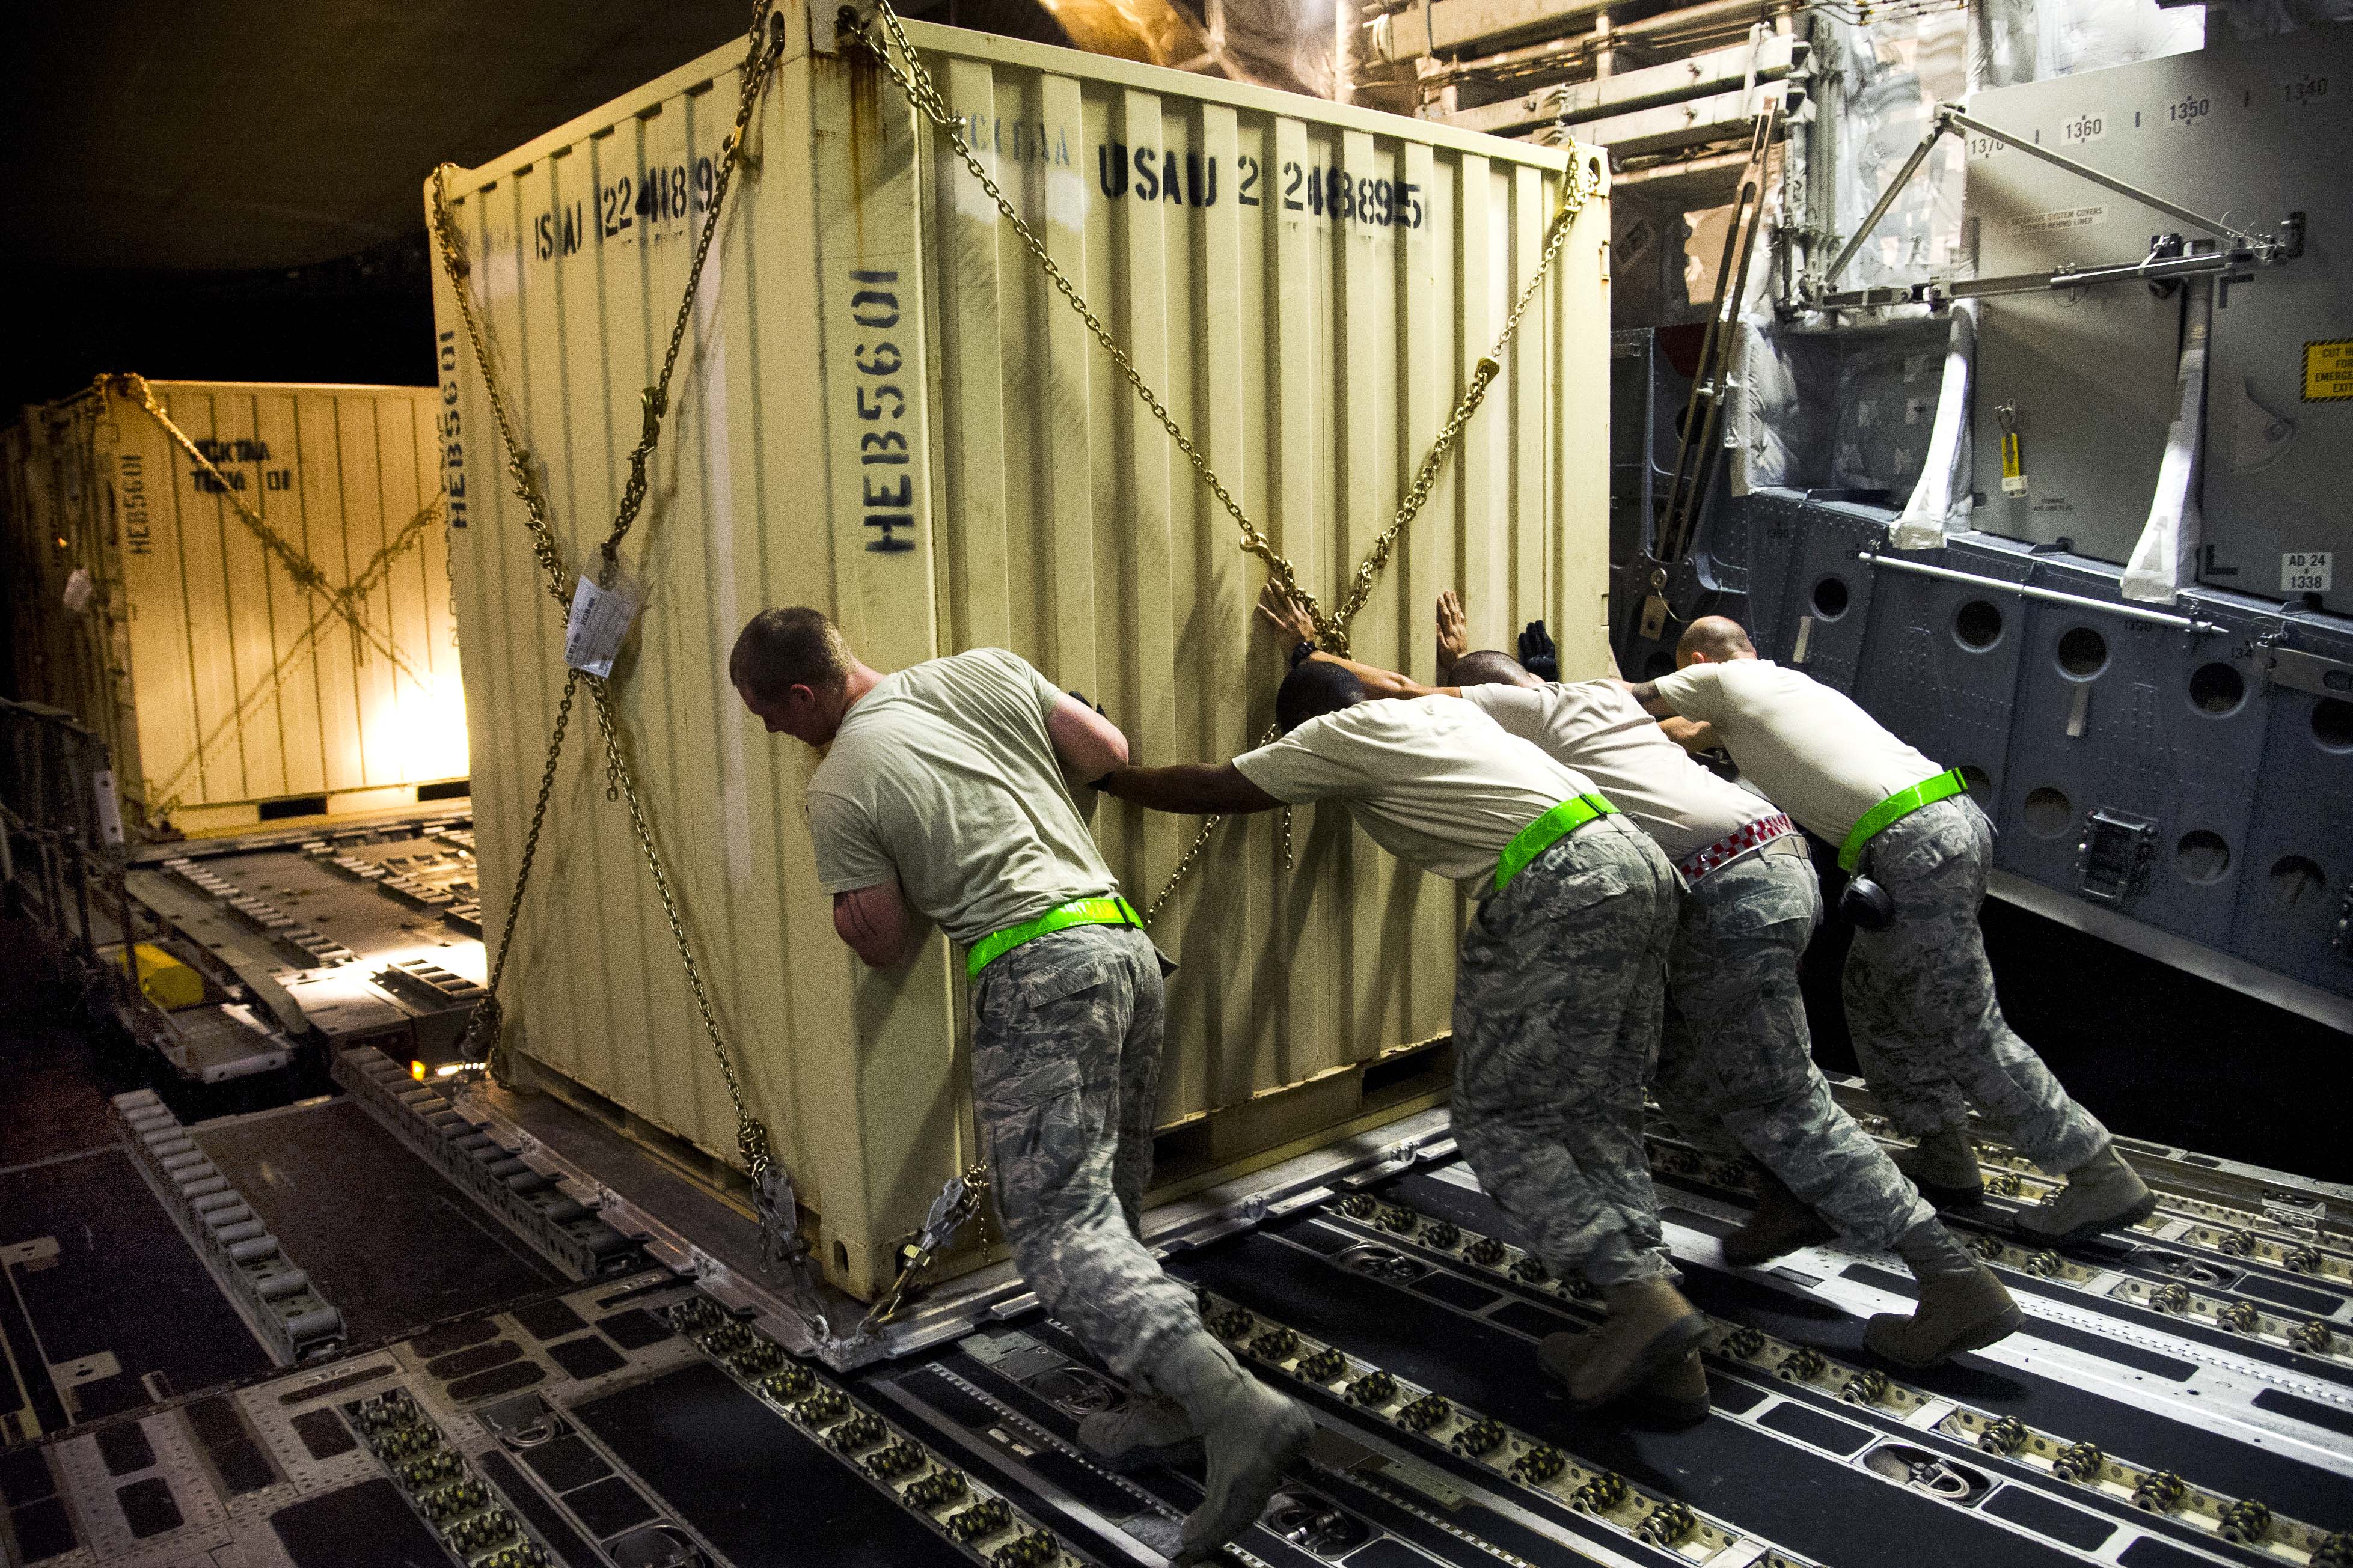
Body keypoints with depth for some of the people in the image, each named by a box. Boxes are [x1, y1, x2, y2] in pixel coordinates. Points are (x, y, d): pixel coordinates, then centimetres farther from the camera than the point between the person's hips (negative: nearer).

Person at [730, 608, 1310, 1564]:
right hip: (1126, 943, 7)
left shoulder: (839, 792, -2)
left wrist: (850, 890, 24)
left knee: (1061, 1231, -7)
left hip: (1038, 972, -7)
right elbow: (1110, 754, 15)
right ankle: (1165, 1406, 22)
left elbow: (888, 947, 4)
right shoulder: (986, 671, 10)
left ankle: (1240, 1413, -20)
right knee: (1110, 1207, 17)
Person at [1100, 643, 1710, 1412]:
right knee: (1599, 1114, 11)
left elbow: (1215, 788, 10)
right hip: (1642, 861, 9)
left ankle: (1644, 1298, -9)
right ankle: (1651, 1314, 5)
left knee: (1497, 1118, -1)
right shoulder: (1445, 705, 26)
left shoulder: (1338, 736, 5)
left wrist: (1110, 777, 24)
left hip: (1563, 894, -9)